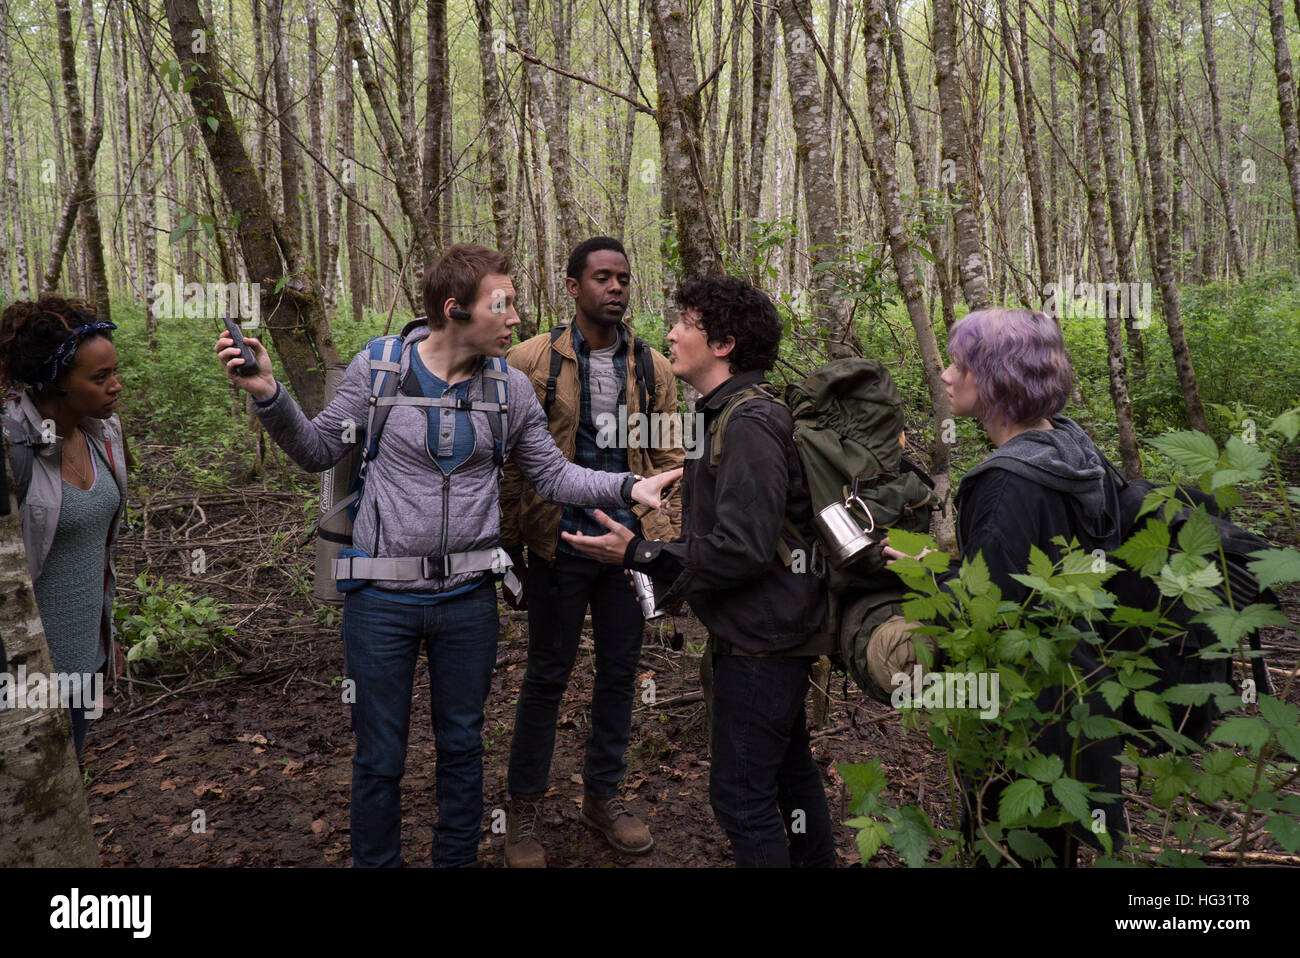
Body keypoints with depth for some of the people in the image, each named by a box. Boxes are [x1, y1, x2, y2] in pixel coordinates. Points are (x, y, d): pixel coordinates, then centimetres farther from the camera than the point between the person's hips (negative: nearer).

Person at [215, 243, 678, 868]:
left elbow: (552, 475, 5)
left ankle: (457, 858, 40)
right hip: (381, 598, -2)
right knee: (379, 758, 11)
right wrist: (269, 394, -13)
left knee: (462, 746, 18)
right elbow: (318, 451, 3)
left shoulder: (511, 387, -2)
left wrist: (626, 486, -9)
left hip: (468, 598, 2)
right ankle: (375, 860, 34)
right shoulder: (376, 367, -7)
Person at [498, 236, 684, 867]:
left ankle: (602, 796, 32)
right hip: (560, 547, -3)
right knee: (547, 676, 9)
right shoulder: (533, 360, -5)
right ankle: (524, 808, 27)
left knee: (620, 672, 13)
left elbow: (667, 457, 7)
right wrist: (509, 543, -4)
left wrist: (666, 539, 0)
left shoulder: (652, 366, 5)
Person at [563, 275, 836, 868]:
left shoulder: (749, 426, -21)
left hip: (760, 641, -11)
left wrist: (638, 554, -22)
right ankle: (815, 860, 40)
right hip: (771, 631, 11)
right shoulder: (726, 414, 11)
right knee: (789, 768, 23)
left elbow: (742, 549, -27)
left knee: (740, 794, -1)